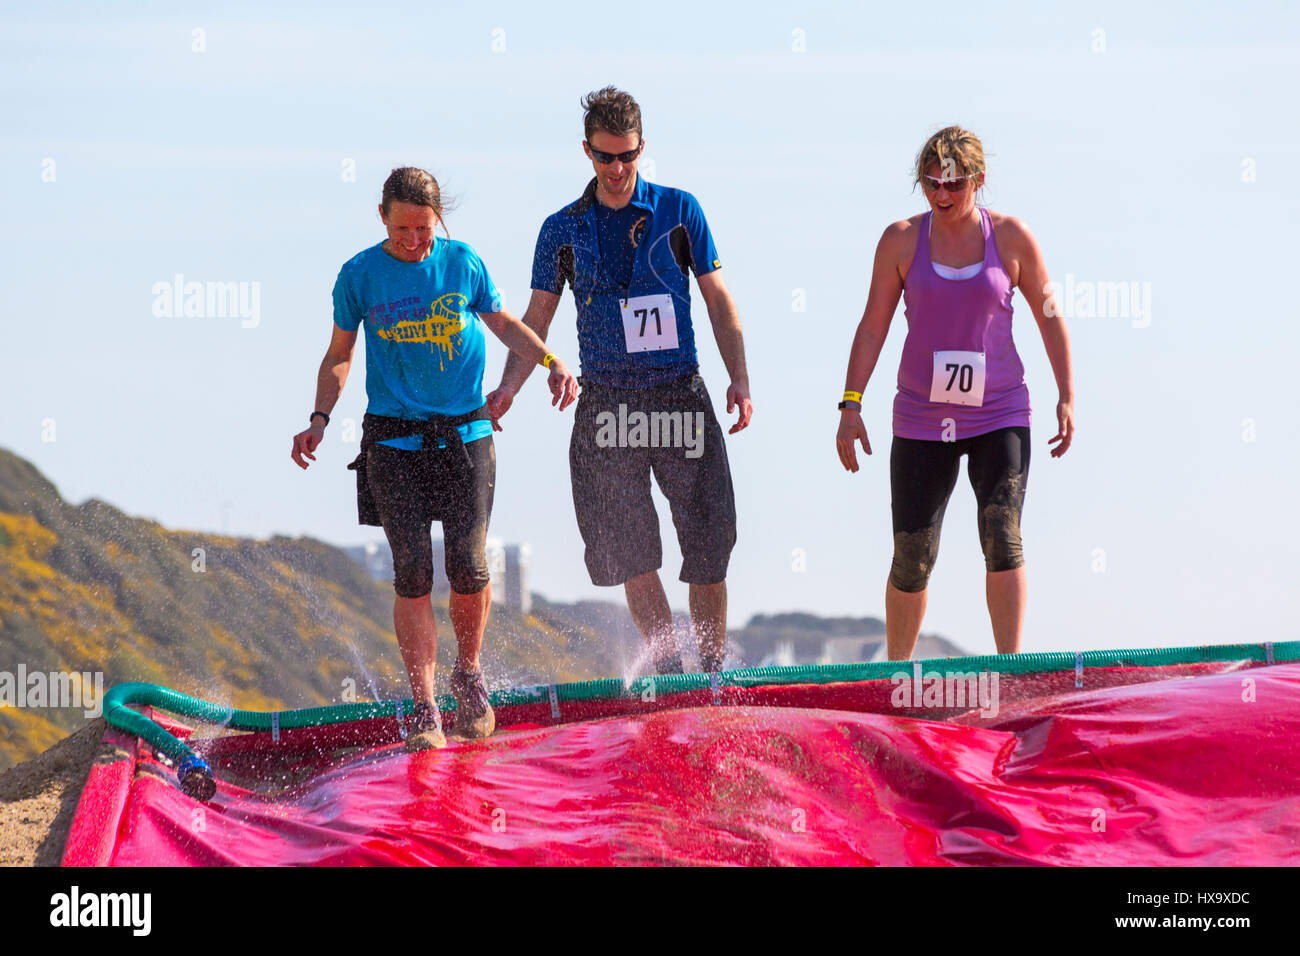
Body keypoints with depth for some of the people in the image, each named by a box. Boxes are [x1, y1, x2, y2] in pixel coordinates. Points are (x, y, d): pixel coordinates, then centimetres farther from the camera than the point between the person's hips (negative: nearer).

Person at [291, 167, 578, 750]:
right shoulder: (359, 275, -1)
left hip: (465, 434, 1)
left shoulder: (463, 263, 1)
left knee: (469, 566, -7)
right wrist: (320, 419, -3)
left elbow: (503, 324, 16)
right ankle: (424, 709, -3)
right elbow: (339, 355, 10)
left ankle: (469, 674, 21)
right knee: (412, 571, -9)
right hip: (394, 441, -1)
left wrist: (552, 364, 2)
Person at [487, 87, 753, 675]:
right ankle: (667, 669, 1)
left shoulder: (678, 210, 4)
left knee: (708, 539, -4)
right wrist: (508, 389, -7)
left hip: (680, 395, 0)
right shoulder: (563, 230, 6)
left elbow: (718, 300, 7)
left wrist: (738, 378, -4)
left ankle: (715, 666, 8)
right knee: (630, 549, -5)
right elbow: (535, 320, 8)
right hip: (607, 403, 1)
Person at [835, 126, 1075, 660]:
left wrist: (1067, 398, 5)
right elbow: (873, 326, 2)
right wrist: (851, 405, -3)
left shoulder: (1011, 239, -2)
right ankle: (896, 670, 18)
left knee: (1002, 536, -17)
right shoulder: (901, 241, -1)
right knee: (912, 556, 1)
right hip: (922, 420, 1)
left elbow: (1049, 318, 8)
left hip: (999, 416, -1)